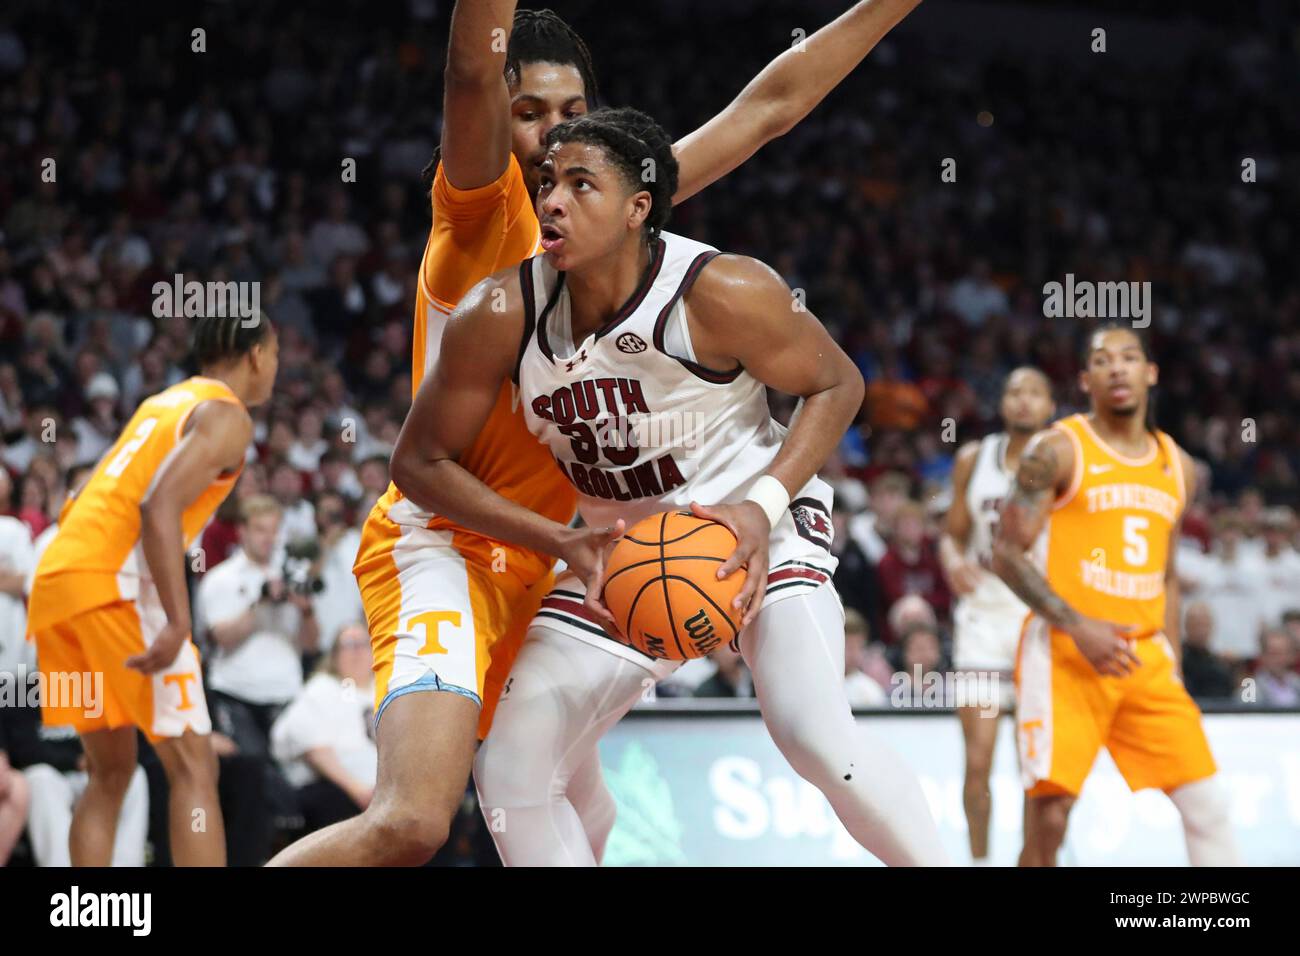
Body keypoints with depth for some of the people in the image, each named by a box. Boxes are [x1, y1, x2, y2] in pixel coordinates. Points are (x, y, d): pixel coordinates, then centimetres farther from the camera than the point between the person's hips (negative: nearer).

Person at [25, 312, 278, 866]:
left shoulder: (163, 403, 25)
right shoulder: (226, 415, -1)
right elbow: (160, 508, -16)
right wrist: (178, 623, -23)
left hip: (55, 578, 8)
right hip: (116, 583, -8)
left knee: (110, 771, 16)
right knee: (193, 768, -7)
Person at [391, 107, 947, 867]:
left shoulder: (723, 292, -26)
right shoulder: (501, 316, -18)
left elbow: (838, 384, -9)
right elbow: (420, 463, -8)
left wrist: (762, 506, -25)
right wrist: (564, 543, -19)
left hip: (753, 522, -4)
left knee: (818, 737, -27)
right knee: (511, 773, -4)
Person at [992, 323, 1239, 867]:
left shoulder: (1176, 466, 14)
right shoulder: (1057, 450, -5)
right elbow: (1007, 555, -8)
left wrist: (1172, 666, 16)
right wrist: (1079, 627, -17)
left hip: (1146, 658, 5)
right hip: (1065, 654, -5)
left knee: (1207, 804, -1)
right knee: (1050, 811, -11)